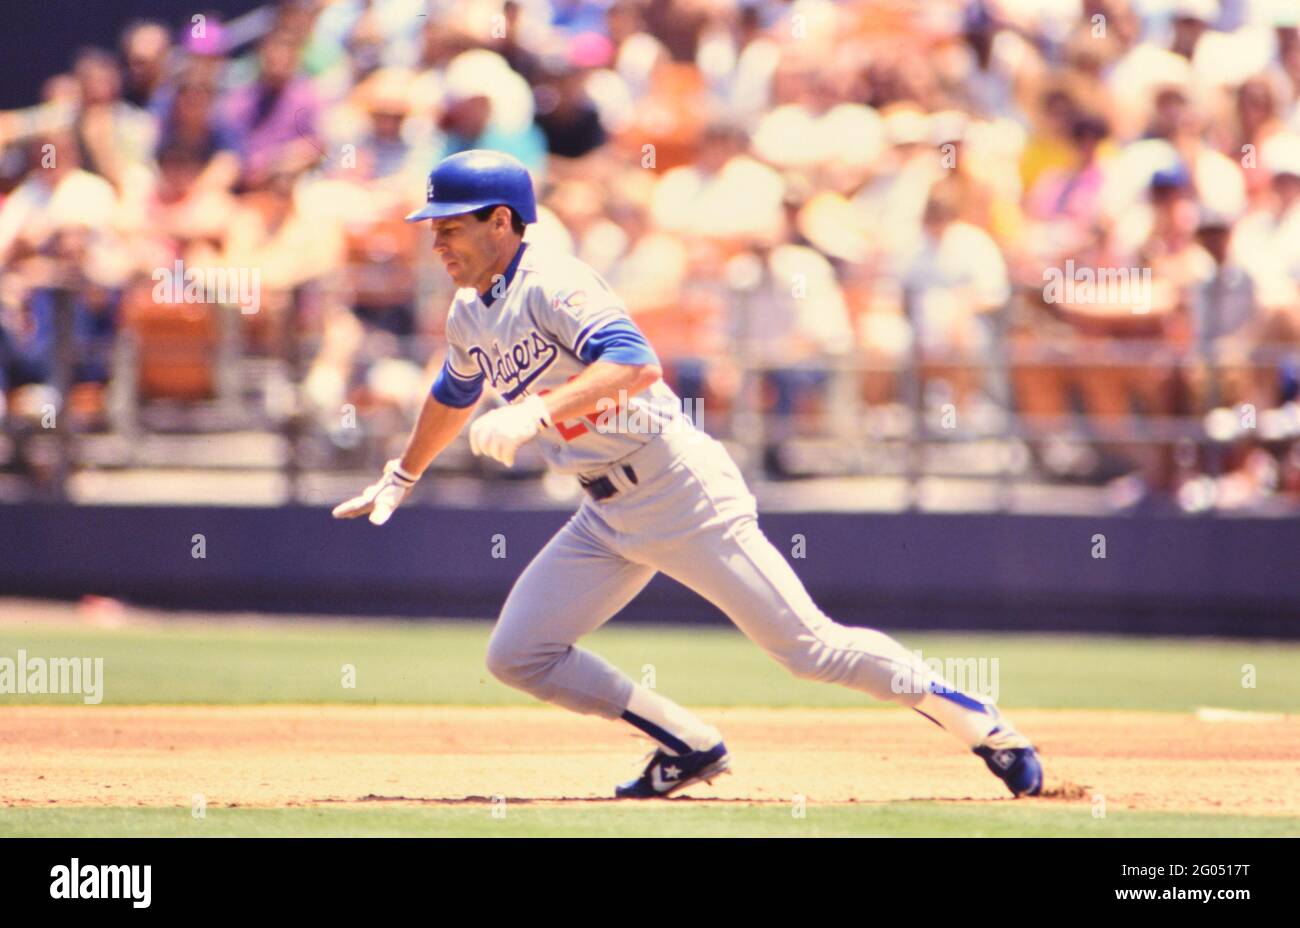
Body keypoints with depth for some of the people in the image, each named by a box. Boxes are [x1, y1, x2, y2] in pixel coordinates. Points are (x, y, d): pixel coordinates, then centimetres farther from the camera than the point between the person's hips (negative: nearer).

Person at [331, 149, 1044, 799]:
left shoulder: (551, 285, -16)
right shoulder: (470, 316, 11)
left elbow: (634, 361, -33)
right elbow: (453, 396, 33)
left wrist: (537, 412, -42)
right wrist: (400, 479, 43)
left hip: (681, 489, -9)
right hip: (606, 517, 9)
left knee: (808, 645, -10)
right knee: (517, 656, 1)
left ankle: (981, 725, 1)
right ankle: (688, 746, 12)